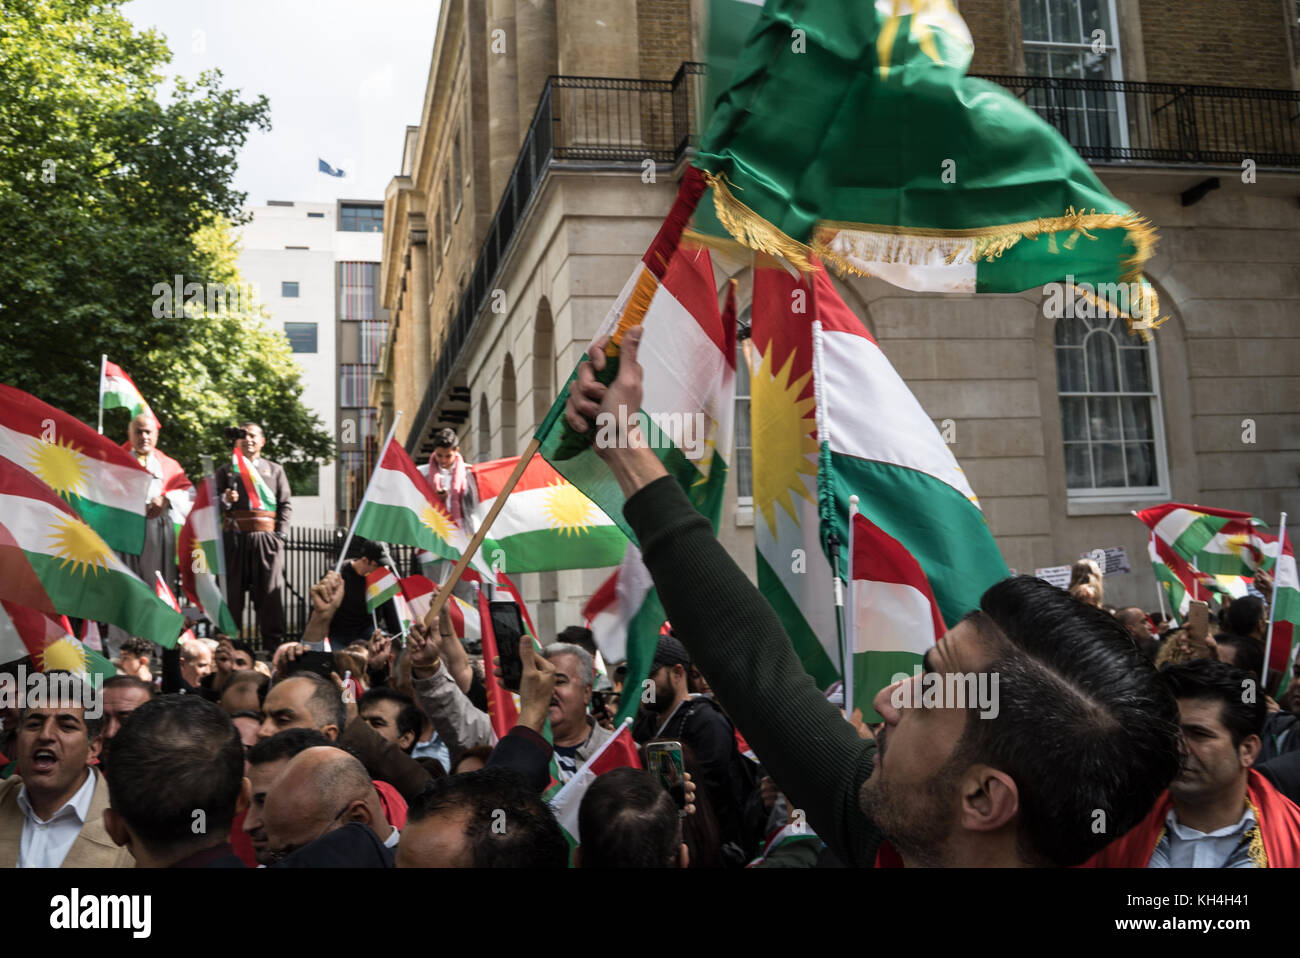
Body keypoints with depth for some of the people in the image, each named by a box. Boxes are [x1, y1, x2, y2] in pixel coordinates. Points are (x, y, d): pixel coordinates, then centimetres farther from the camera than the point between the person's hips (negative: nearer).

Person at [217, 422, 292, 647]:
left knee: (270, 590, -3)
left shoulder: (275, 470, 17)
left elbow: (286, 505, 12)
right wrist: (225, 500, -12)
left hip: (266, 536, 0)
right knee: (232, 590, -2)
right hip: (235, 537, 0)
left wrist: (281, 535, 0)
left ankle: (273, 643, 0)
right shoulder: (226, 470, 15)